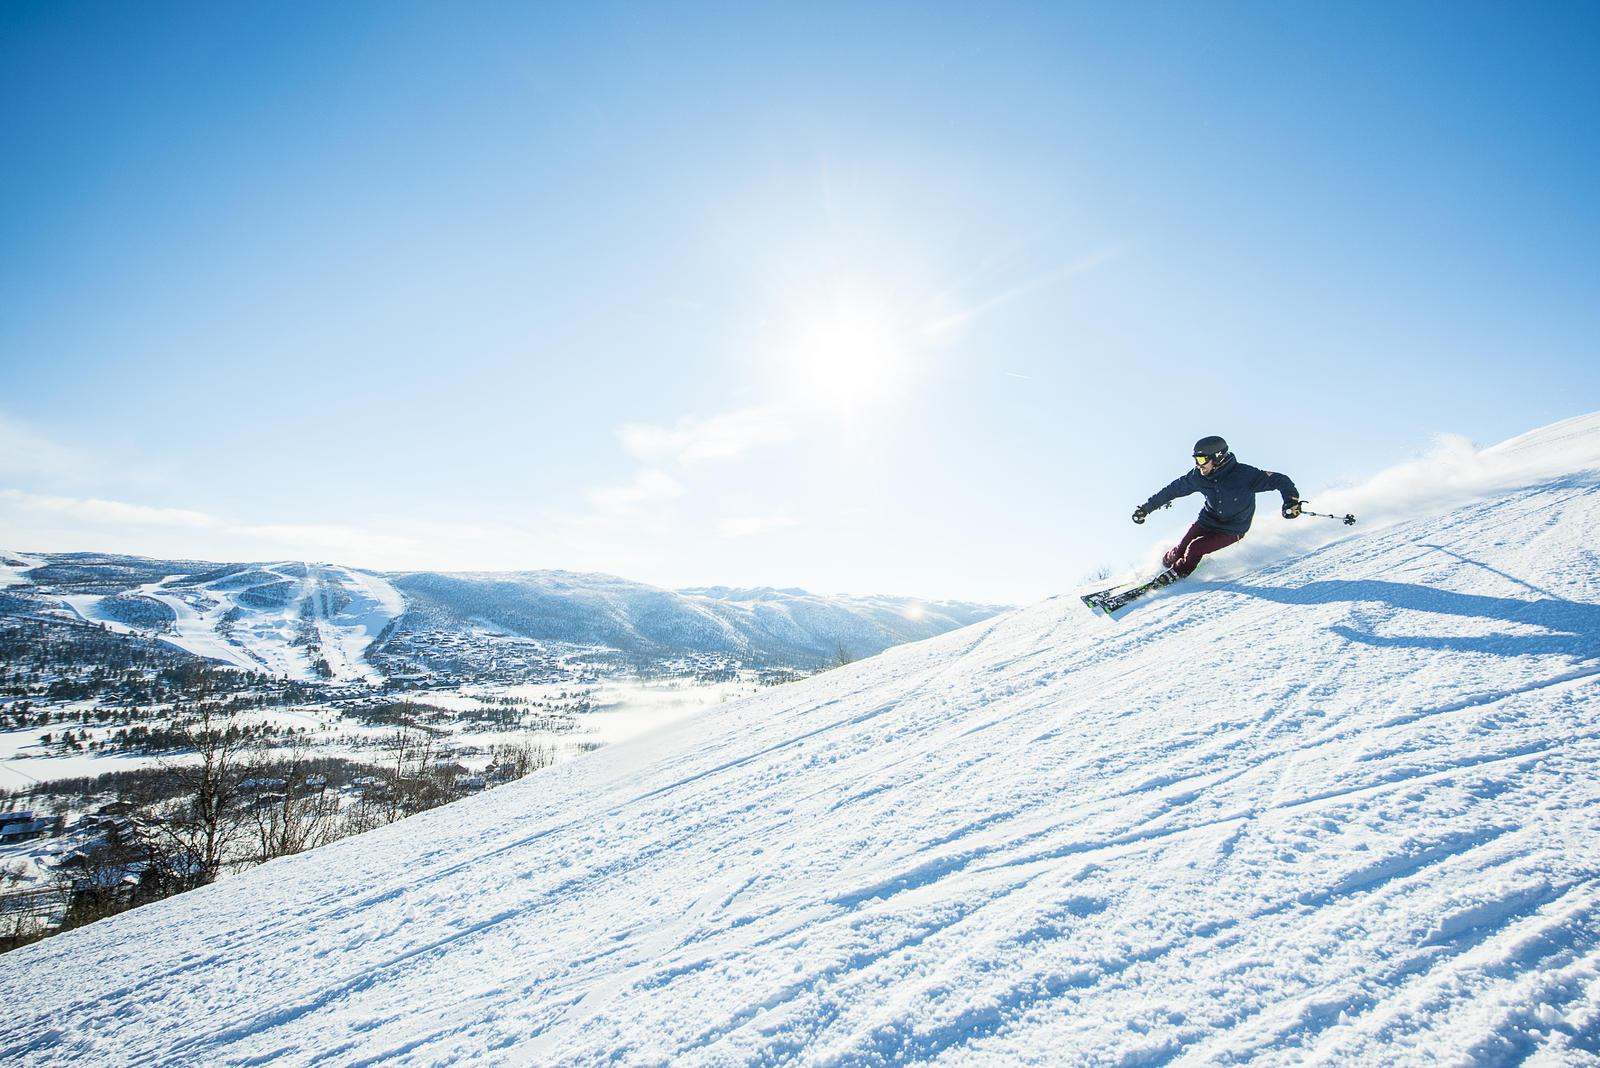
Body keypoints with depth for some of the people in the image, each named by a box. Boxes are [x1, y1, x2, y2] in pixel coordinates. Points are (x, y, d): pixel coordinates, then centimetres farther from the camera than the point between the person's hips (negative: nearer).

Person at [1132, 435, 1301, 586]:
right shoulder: (1198, 476, -15)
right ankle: (1166, 562, 31)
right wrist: (1147, 507, 2)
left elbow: (1280, 480, -23)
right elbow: (1174, 489, -1)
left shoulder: (1244, 475, -28)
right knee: (1180, 550, -2)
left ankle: (1178, 572, 6)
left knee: (1195, 548, -21)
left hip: (1231, 531, -4)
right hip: (1206, 521, 4)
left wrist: (1291, 500, -42)